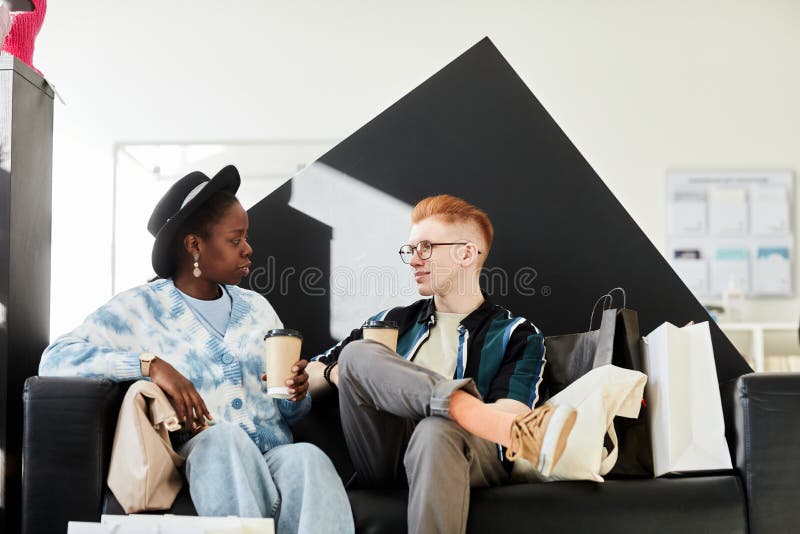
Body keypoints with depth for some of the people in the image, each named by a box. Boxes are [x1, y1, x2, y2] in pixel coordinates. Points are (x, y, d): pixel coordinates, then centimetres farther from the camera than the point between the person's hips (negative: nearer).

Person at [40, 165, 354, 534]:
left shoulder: (256, 307, 18)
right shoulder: (140, 309, 5)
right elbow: (55, 360, -8)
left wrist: (296, 395, -3)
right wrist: (150, 363, -20)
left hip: (276, 455, 2)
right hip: (203, 459, -2)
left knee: (307, 459, -33)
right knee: (221, 437, -36)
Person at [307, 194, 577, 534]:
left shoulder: (516, 335, 13)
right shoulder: (392, 322, 25)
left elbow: (511, 414, -6)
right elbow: (307, 376, 25)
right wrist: (338, 373, -1)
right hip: (385, 458, 4)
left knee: (436, 432, -39)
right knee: (356, 353, -23)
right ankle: (505, 428, -38)